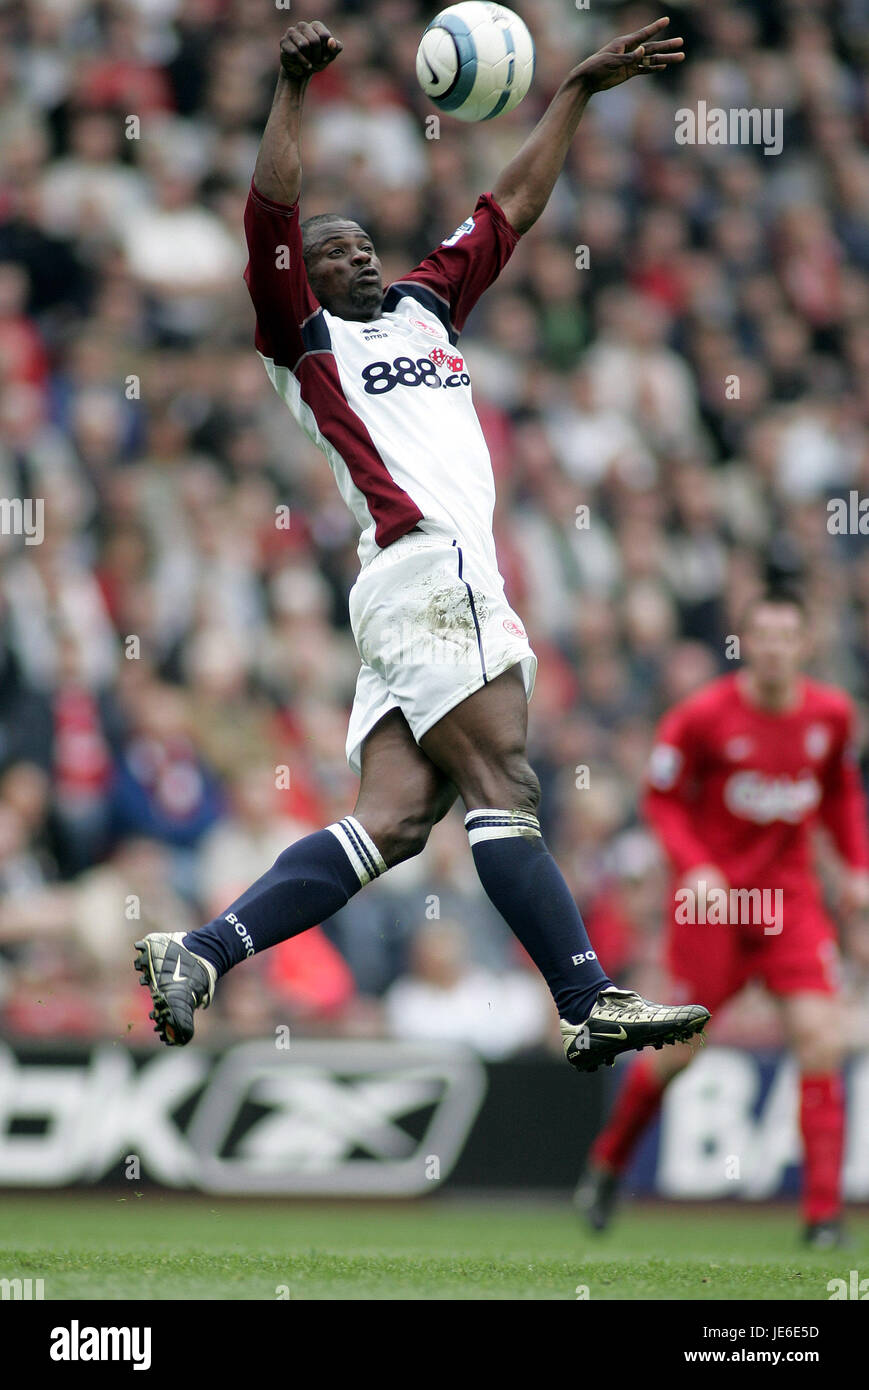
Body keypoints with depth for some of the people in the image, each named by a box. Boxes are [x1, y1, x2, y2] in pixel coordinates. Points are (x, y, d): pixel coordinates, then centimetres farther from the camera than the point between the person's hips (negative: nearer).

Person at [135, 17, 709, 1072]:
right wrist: (293, 89, -10)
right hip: (429, 575, -7)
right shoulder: (304, 340, 10)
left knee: (389, 823, -4)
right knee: (501, 789, -13)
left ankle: (198, 955, -9)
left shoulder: (425, 306, 29)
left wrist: (578, 92, 35)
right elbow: (269, 220, -4)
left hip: (425, 593, 8)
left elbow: (511, 209, 34)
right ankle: (591, 1007, -19)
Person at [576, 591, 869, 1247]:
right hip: (713, 892, -2)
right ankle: (609, 1163, 30)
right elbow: (663, 796, -2)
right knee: (682, 1046, 2)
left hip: (790, 894, 2)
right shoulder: (704, 715, -12)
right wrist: (694, 867, -17)